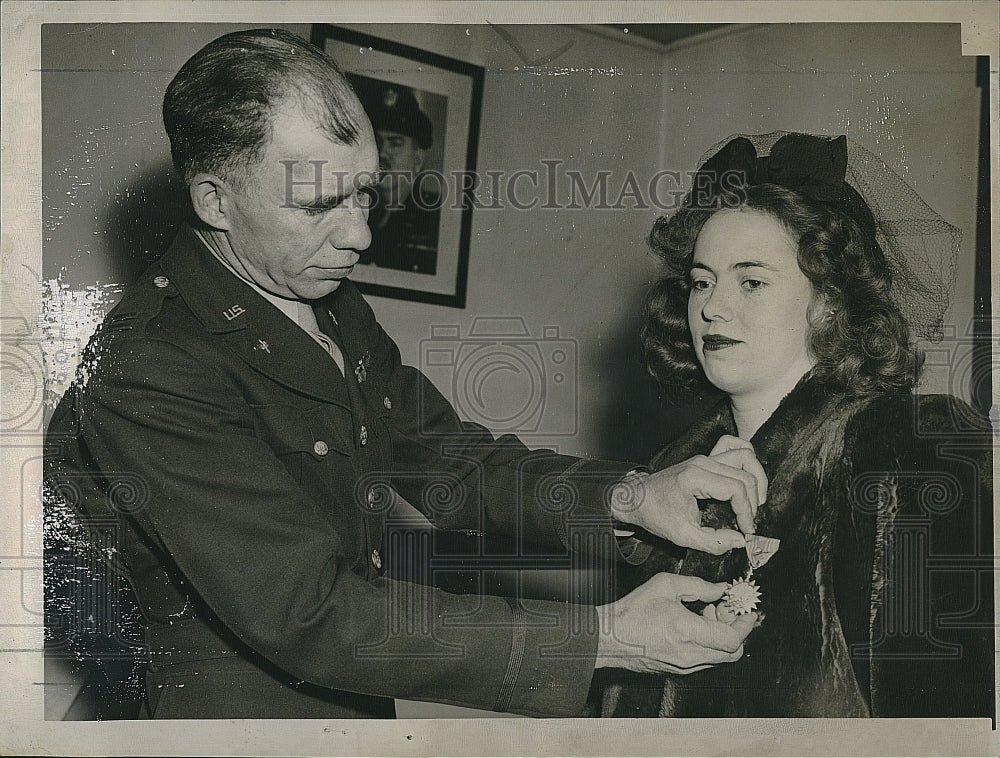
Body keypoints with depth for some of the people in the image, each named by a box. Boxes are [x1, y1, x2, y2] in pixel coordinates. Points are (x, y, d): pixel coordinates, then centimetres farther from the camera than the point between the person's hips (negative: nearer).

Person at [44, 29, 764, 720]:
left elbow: (454, 464, 1)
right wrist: (600, 637, -29)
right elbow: (313, 616, -29)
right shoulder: (144, 373, -25)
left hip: (363, 705, 7)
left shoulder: (336, 306, 2)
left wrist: (629, 497, -16)